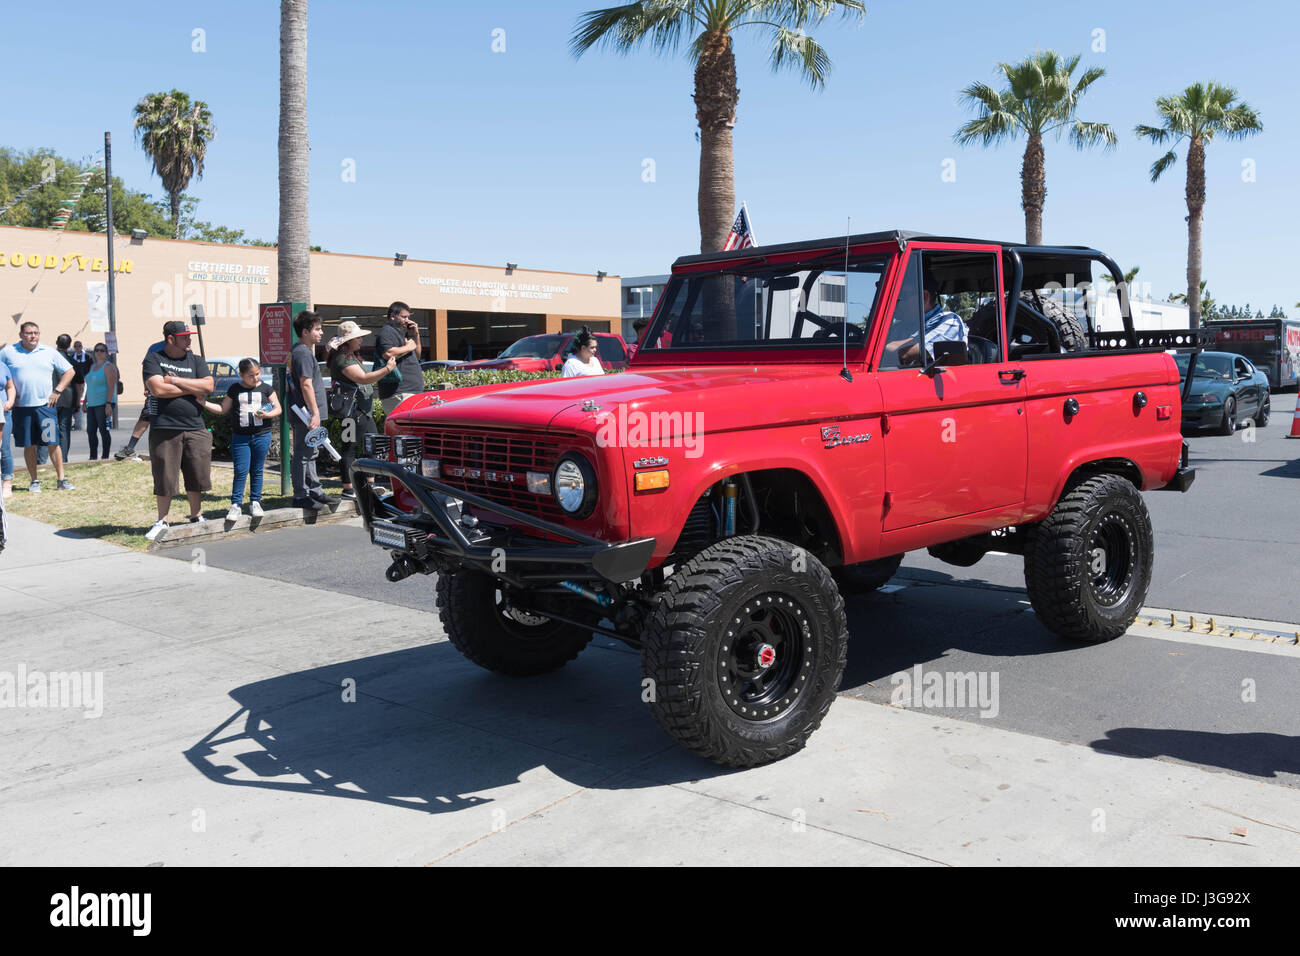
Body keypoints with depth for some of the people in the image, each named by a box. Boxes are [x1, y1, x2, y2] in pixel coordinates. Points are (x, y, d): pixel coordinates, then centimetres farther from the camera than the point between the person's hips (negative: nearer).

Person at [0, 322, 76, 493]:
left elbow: (69, 371, 11)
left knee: (53, 443, -4)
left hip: (45, 405, 0)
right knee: (28, 445, 5)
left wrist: (57, 391, 2)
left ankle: (61, 479, 2)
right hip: (21, 407, 0)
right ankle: (34, 481, 15)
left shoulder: (49, 352, 7)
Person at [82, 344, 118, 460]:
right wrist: (85, 402, 19)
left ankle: (105, 457, -1)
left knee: (104, 431, -6)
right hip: (92, 404, 8)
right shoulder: (92, 366, 19)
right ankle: (93, 457, 15)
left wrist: (108, 404, -22)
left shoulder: (108, 367, -6)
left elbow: (111, 387, -14)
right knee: (91, 431, 8)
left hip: (103, 404, -8)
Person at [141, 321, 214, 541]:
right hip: (164, 429, -3)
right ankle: (162, 521, 15)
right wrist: (193, 390, -6)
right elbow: (158, 389, -12)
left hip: (195, 429, 3)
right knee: (164, 477, 2)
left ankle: (196, 518, 21)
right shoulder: (153, 360, 3)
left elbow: (208, 386, -4)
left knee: (196, 476, 6)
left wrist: (174, 380, -7)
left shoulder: (196, 361, 13)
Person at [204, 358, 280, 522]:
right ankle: (235, 505, -1)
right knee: (241, 471, -5)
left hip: (261, 436, 0)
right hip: (240, 437, 0)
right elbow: (223, 409, 14)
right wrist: (204, 403, 1)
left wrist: (267, 415, -12)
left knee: (257, 470, 7)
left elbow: (278, 409, 8)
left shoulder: (266, 389, 6)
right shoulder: (235, 389, 7)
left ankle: (255, 503, 15)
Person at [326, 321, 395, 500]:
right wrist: (387, 369, -23)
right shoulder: (342, 359, -16)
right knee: (350, 447, -6)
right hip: (352, 409, -11)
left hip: (363, 409, 11)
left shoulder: (351, 356, 19)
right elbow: (363, 379, -26)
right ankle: (348, 488, -2)